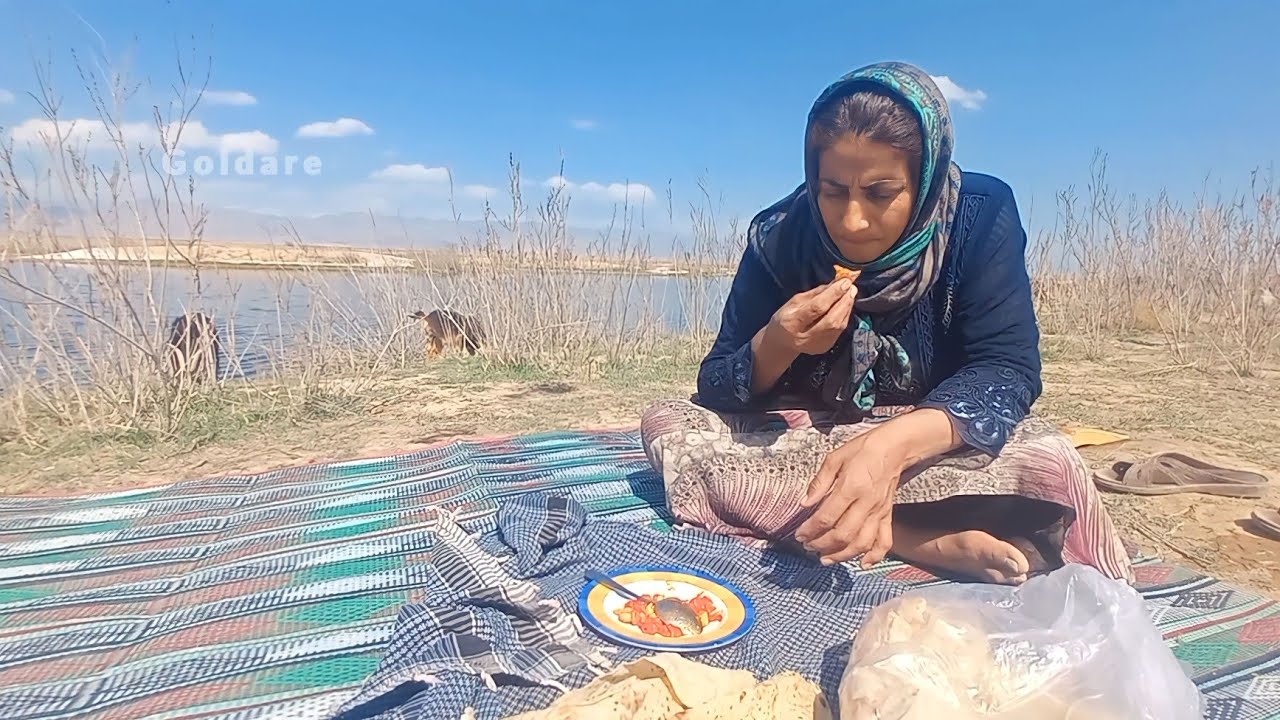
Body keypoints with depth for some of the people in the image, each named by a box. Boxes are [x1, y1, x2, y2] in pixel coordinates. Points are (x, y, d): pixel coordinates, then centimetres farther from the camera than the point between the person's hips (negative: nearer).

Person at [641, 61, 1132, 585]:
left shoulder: (981, 216, -13)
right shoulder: (779, 234, -12)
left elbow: (1008, 369, -21)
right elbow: (715, 387, -10)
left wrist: (893, 443, -40)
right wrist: (775, 346, -33)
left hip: (925, 446, -2)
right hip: (800, 438, 3)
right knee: (665, 423, -23)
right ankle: (921, 541, -27)